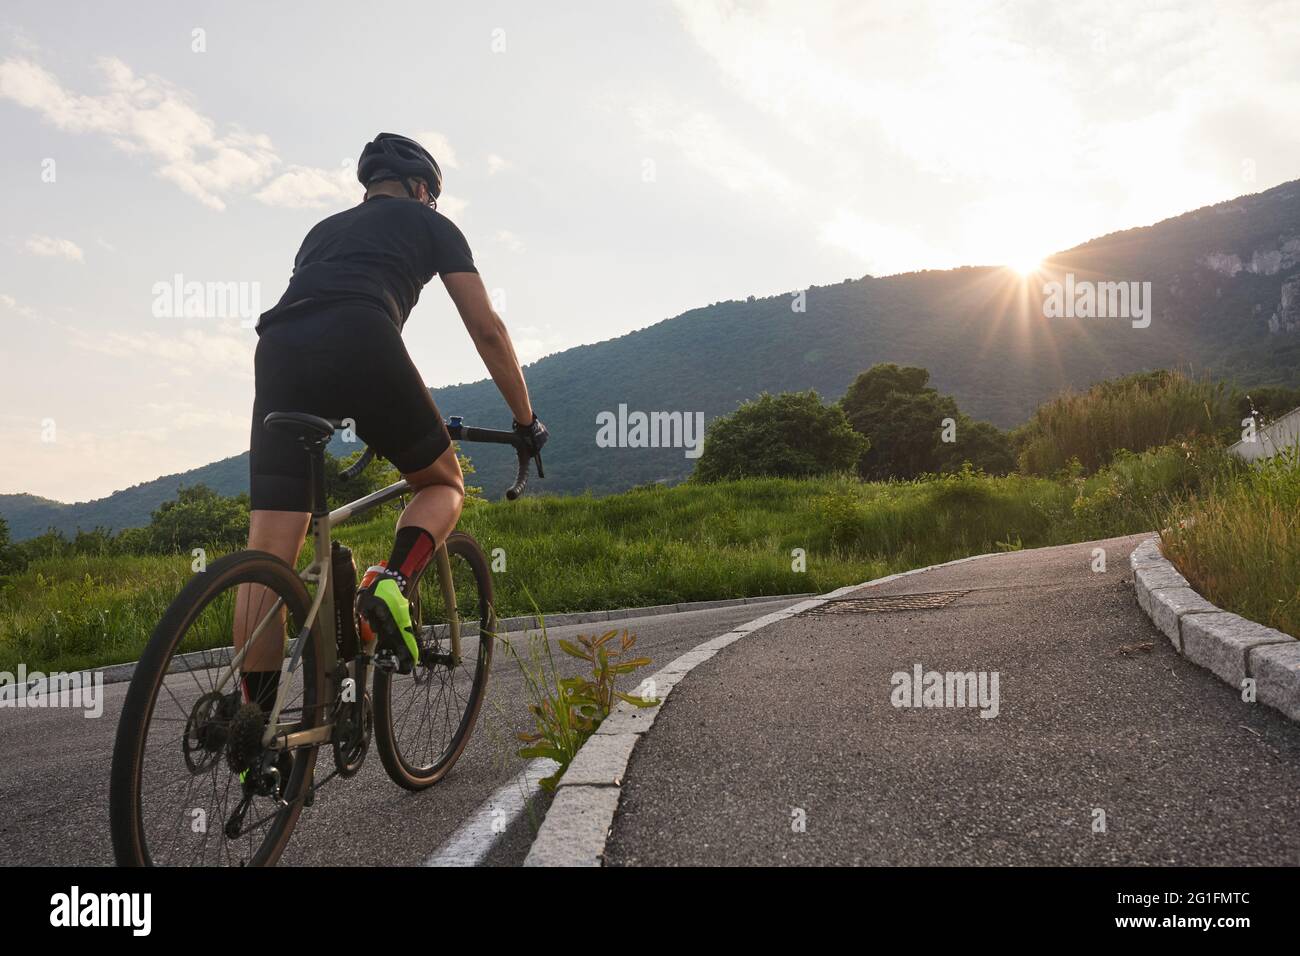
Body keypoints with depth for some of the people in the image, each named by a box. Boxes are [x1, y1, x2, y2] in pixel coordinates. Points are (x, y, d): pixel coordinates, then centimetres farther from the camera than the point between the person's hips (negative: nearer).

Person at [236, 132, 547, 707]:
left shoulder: (324, 228, 40)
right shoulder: (431, 224, 25)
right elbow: (487, 329, 18)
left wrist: (355, 421, 52)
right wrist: (526, 418, 27)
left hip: (277, 349, 5)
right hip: (361, 343, -5)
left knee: (268, 552, 4)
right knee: (444, 484, 18)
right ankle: (391, 584, -11)